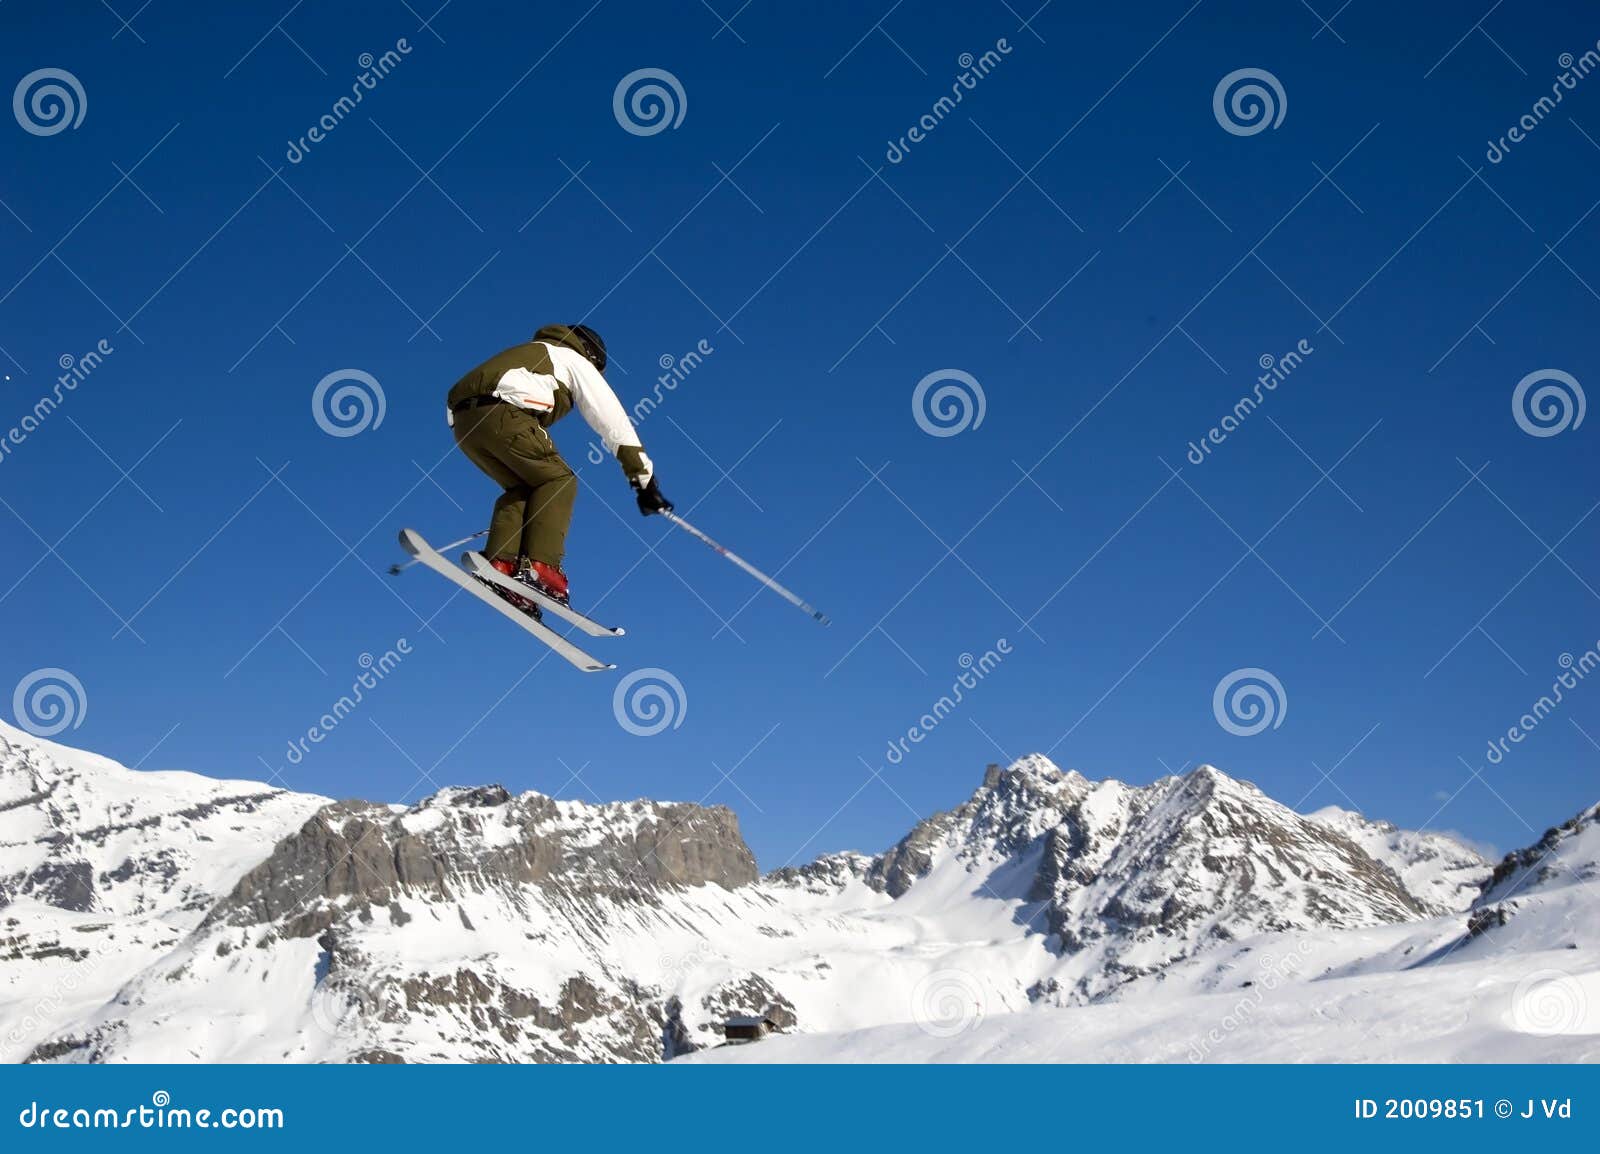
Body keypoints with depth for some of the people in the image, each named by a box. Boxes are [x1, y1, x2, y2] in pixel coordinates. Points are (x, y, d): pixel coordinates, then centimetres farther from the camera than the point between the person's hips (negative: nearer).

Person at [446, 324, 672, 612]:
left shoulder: (531, 354, 43)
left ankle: (500, 563, 1)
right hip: (502, 414, -7)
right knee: (558, 480, 7)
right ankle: (540, 566, -10)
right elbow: (614, 423, 16)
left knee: (522, 487, 20)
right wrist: (645, 482, 17)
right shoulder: (578, 363, 22)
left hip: (463, 421, 7)